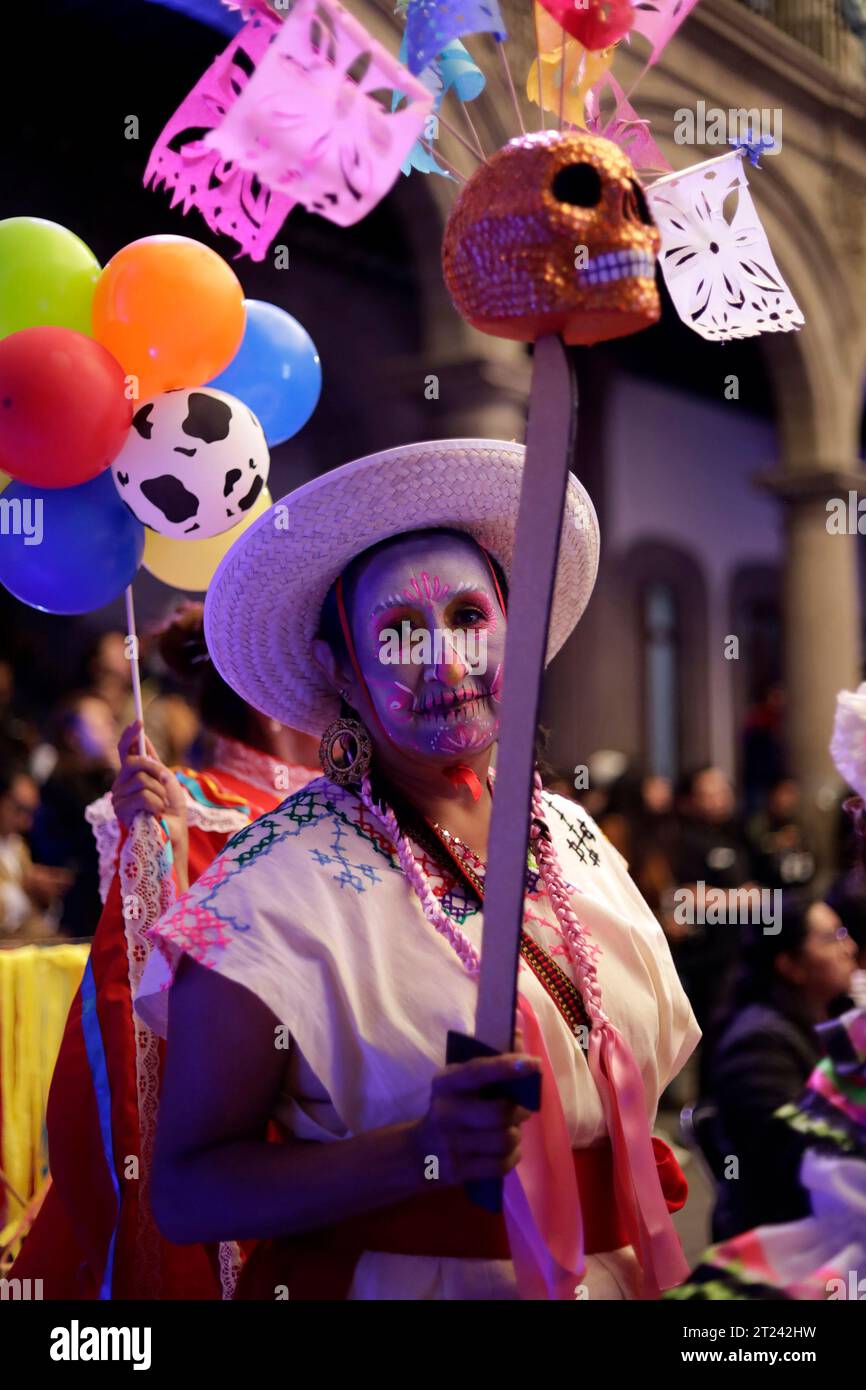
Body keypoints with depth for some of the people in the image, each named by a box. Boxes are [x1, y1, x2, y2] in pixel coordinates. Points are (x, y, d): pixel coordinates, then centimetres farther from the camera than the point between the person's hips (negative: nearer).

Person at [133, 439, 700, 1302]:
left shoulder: (576, 837, 0)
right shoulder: (279, 882, -18)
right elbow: (184, 1190, -20)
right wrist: (426, 1150, -31)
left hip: (607, 1274, 5)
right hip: (388, 1281, -5)